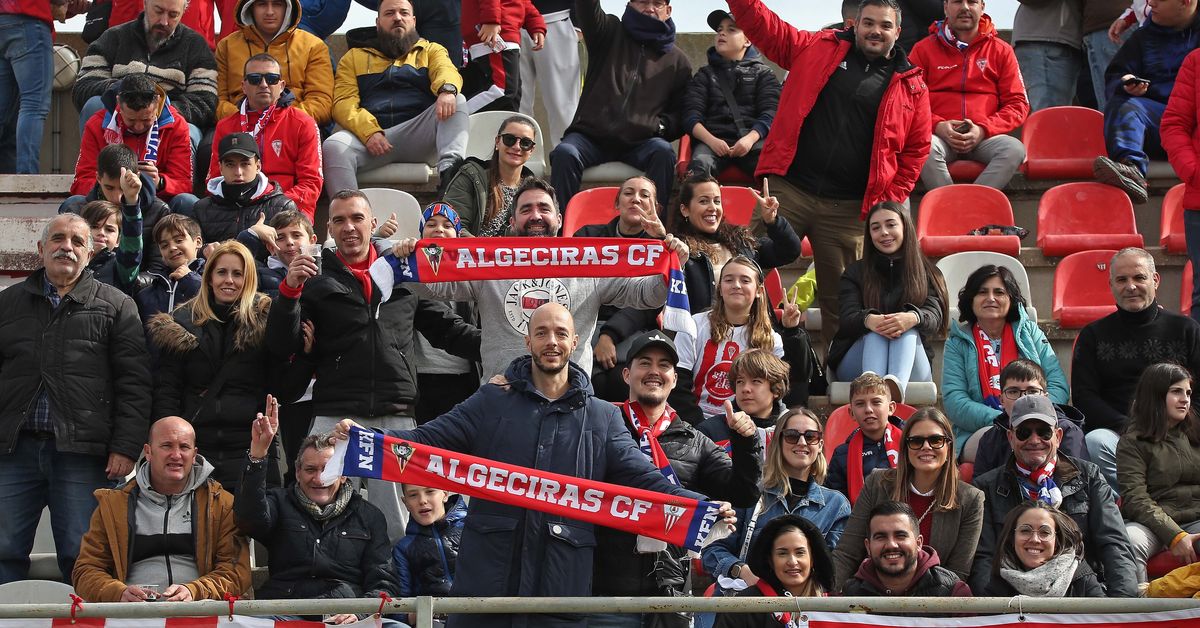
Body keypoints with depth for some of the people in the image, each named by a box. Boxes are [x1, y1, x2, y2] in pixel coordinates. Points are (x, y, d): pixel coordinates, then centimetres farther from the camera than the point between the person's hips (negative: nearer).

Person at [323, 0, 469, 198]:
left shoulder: (430, 50, 23)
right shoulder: (354, 56, 23)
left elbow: (447, 71, -1)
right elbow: (344, 102, 7)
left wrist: (447, 90, -28)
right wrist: (369, 132, -14)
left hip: (419, 135, 0)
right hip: (368, 135, 0)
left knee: (457, 101, -25)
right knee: (333, 146, -30)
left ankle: (448, 165, -47)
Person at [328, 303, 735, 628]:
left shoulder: (603, 418, 12)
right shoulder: (492, 402, 10)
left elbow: (643, 478, 5)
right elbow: (429, 440, 4)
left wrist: (700, 506, -11)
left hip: (563, 575, 0)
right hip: (488, 569, 0)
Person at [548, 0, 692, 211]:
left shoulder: (677, 61, 18)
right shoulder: (611, 34, 16)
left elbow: (681, 114, 17)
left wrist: (661, 125, -5)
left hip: (639, 144, 0)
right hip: (590, 136, 0)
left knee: (664, 153, -32)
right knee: (564, 153, -30)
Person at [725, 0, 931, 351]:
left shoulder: (911, 86, 9)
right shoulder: (816, 49, 9)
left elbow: (916, 149, 12)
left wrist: (891, 201, 4)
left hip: (847, 210, 1)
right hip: (787, 190, -1)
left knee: (840, 301, 6)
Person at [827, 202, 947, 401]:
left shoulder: (926, 274, 11)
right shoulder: (855, 272, 12)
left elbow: (934, 317, -8)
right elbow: (847, 319, -6)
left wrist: (913, 318, -35)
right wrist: (868, 320, -33)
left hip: (911, 369, 0)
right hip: (856, 366, 0)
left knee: (907, 327, -30)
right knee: (878, 328, -30)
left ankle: (897, 383, -62)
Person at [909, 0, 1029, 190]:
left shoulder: (1001, 51, 14)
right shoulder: (923, 49, 13)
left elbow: (1018, 103, 10)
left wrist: (983, 129, -7)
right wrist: (938, 126, -10)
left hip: (984, 137, 1)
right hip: (939, 135, -1)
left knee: (1015, 150, -31)